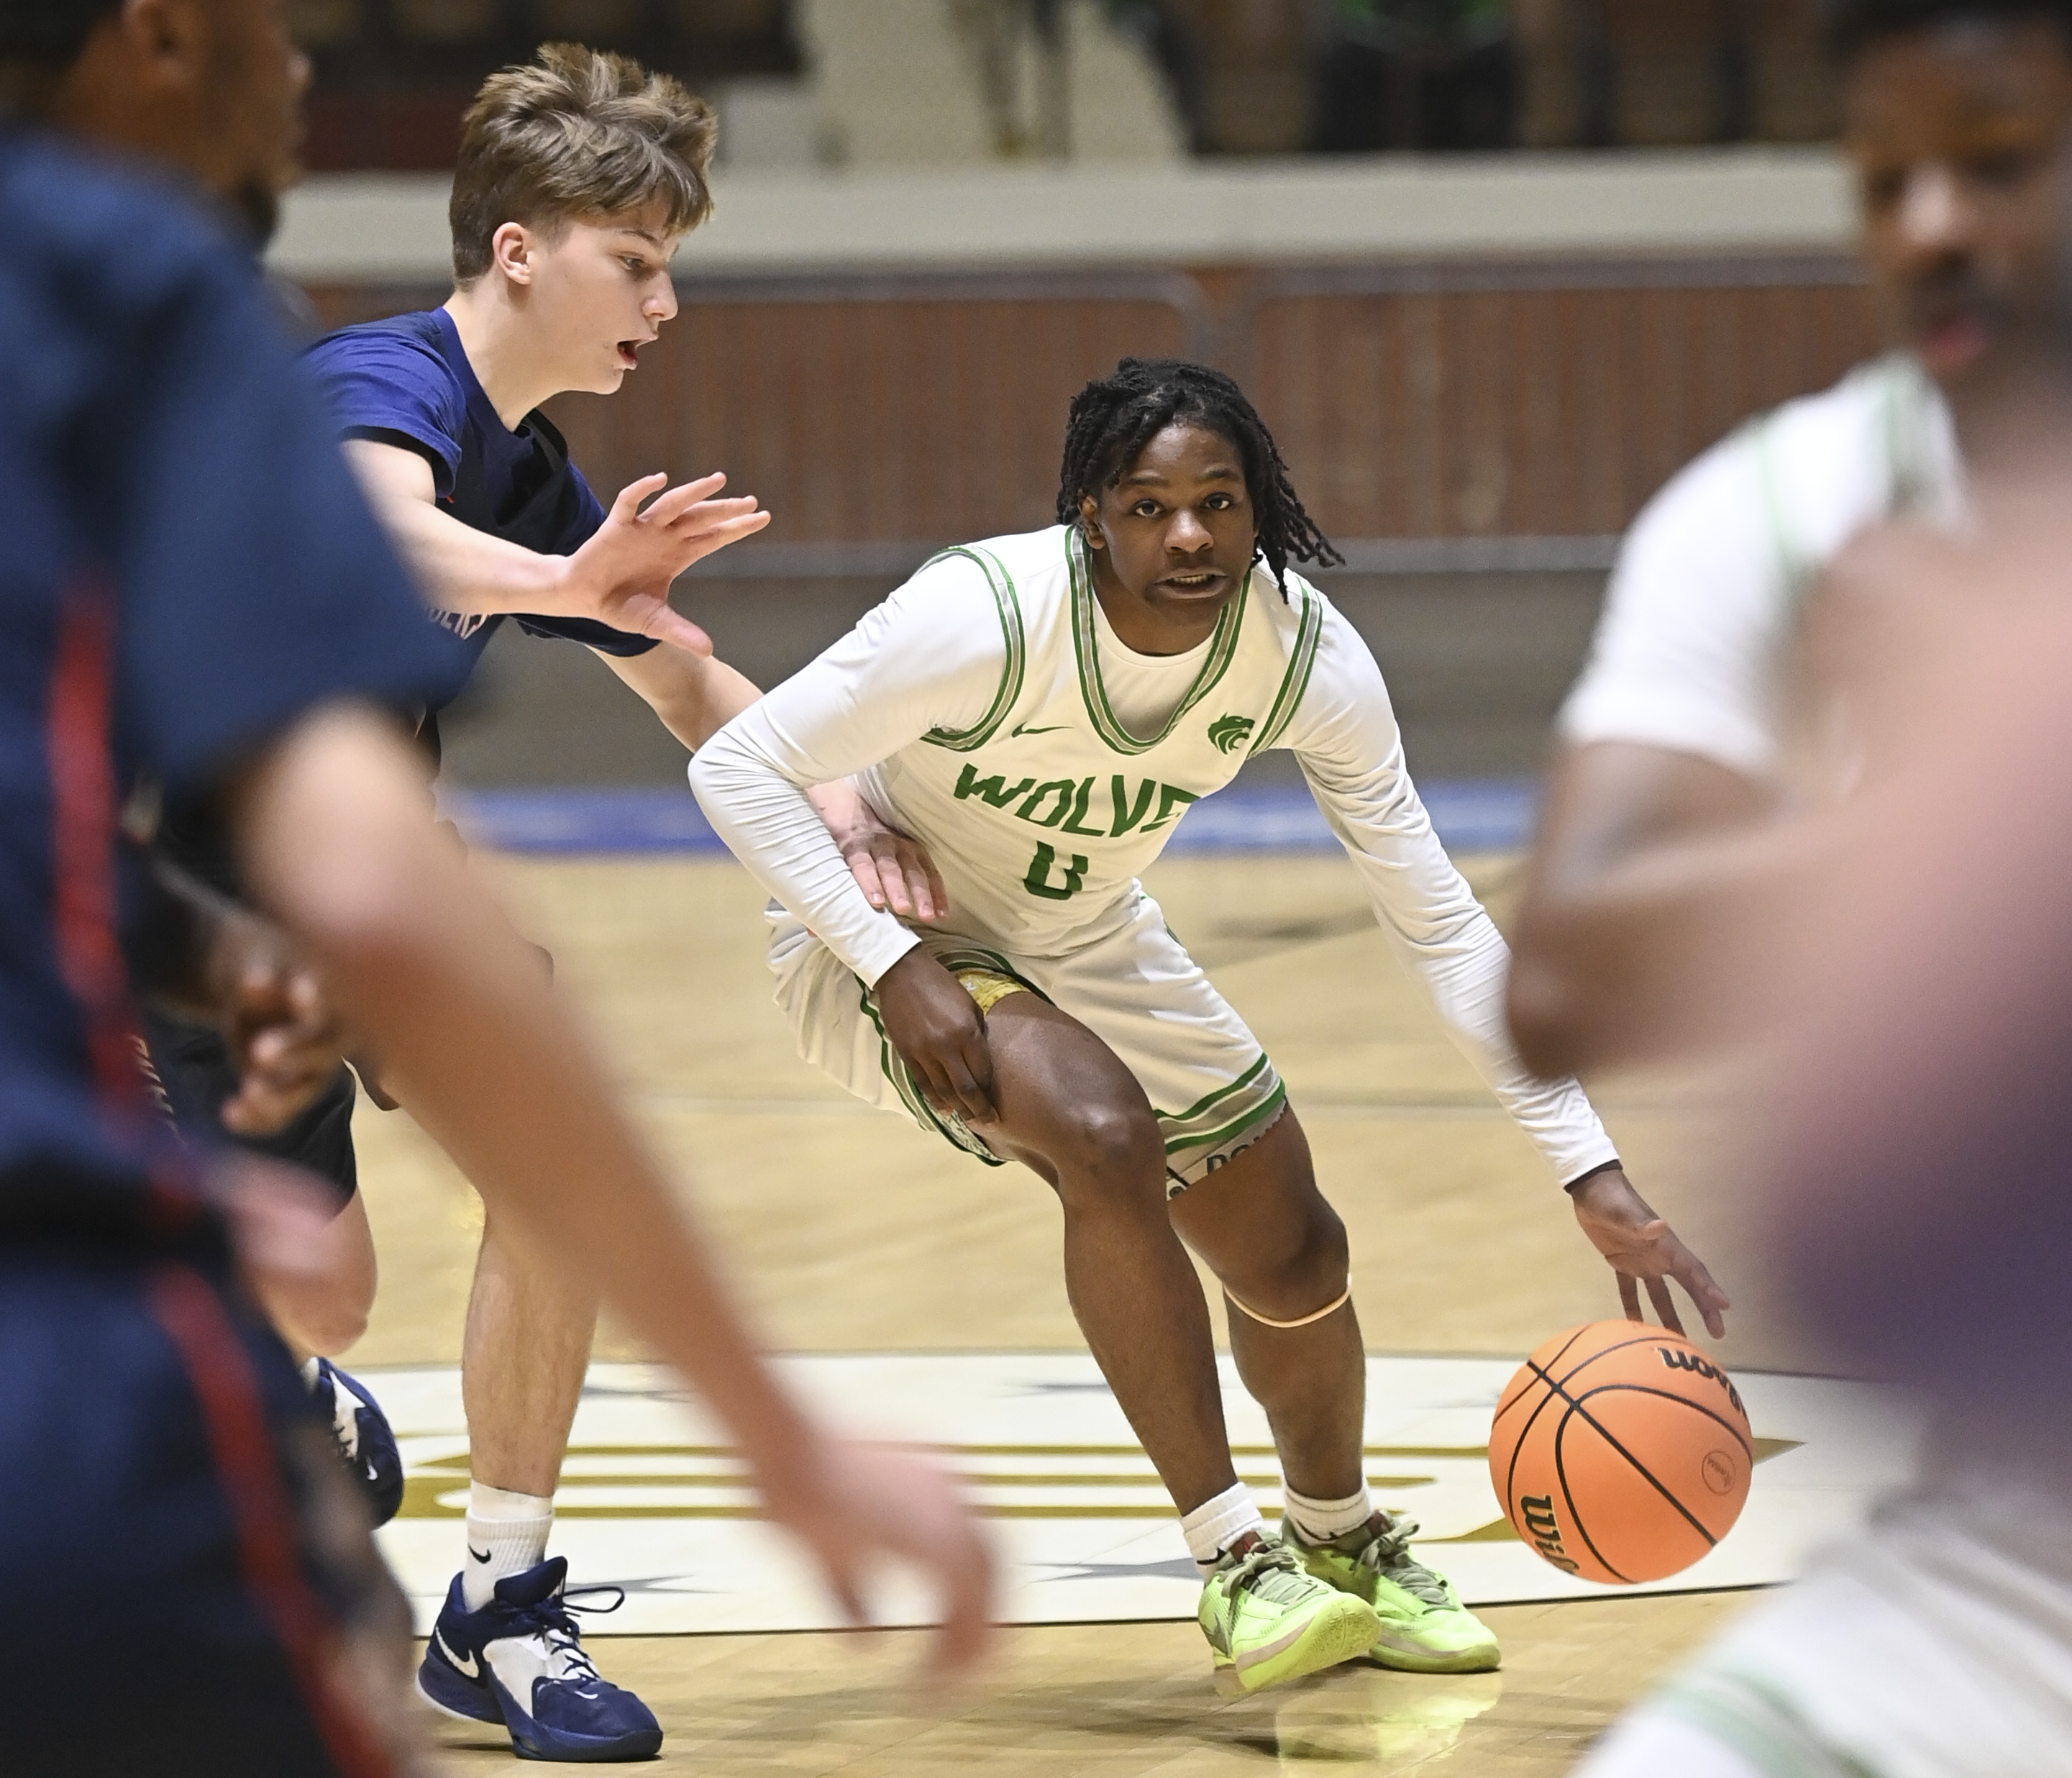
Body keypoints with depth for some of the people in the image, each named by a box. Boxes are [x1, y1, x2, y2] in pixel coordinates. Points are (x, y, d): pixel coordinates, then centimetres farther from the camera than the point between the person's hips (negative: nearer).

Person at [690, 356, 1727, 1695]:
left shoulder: (1306, 655, -22)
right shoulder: (986, 617, -35)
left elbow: (1441, 927, -17)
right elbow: (738, 769, -26)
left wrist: (1595, 1175, -22)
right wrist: (895, 965, -34)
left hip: (1088, 946, 5)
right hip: (891, 943, -5)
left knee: (1296, 1257, 10)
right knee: (1104, 1136, -33)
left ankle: (1345, 1544, 43)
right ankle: (1236, 1566, -21)